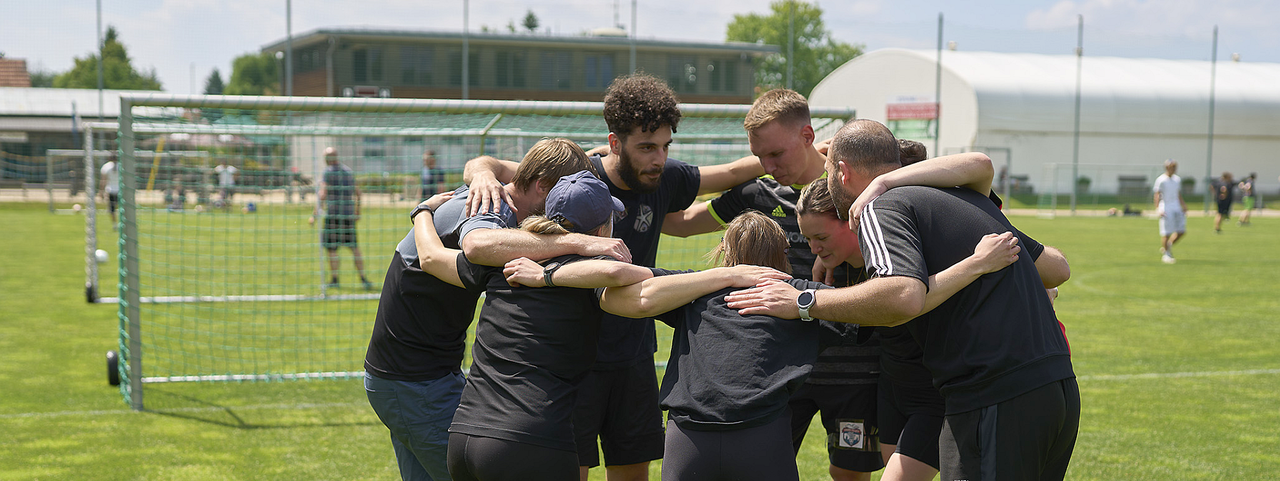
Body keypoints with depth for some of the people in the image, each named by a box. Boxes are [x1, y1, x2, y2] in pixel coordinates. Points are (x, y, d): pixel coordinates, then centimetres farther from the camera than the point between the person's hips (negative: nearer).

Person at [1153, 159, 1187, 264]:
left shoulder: (1177, 179, 12)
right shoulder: (1161, 180, -7)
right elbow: (1157, 195, -9)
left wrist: (1183, 205, 12)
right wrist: (1157, 209, -17)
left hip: (1176, 208, 7)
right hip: (1166, 208, -6)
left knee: (1181, 231, 2)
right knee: (1166, 233, -5)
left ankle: (1168, 246, 21)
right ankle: (1165, 254, 6)